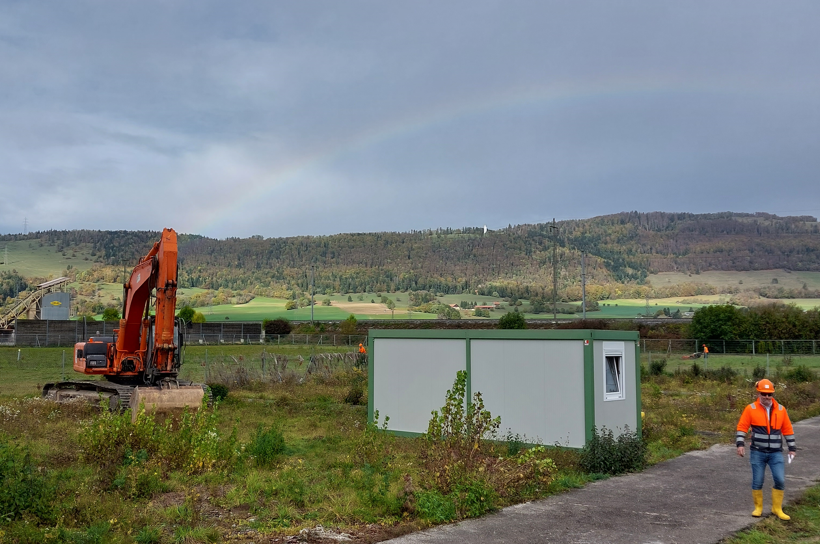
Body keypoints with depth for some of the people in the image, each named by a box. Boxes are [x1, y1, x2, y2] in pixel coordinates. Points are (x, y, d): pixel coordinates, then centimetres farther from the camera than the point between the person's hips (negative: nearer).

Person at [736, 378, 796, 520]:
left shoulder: (781, 409, 4)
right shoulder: (751, 409, -4)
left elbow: (787, 430, 11)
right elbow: (742, 427, -2)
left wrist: (792, 448, 12)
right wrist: (740, 444, -12)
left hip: (776, 453, 2)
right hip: (757, 452, -2)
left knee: (780, 480, -4)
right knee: (757, 482, 3)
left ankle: (777, 508, 14)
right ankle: (758, 507, 21)